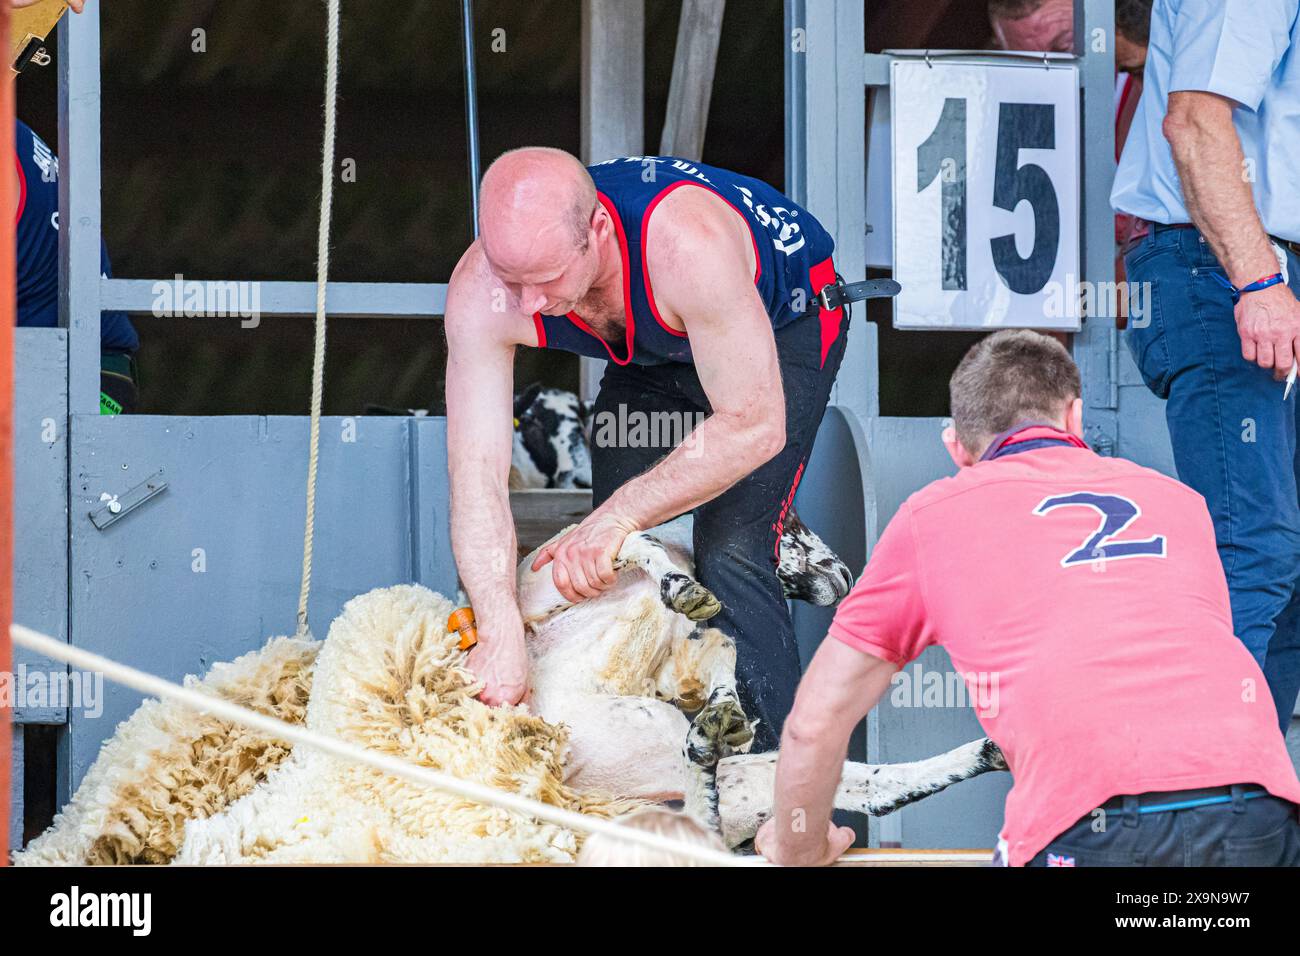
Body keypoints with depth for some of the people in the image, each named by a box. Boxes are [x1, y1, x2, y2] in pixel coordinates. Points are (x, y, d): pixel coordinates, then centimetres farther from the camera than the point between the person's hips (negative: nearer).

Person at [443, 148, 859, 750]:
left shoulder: (688, 245, -46)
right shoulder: (480, 292, -33)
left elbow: (755, 427, -39)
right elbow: (476, 472, -34)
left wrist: (619, 517, -42)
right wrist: (498, 627, -46)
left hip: (782, 321, -5)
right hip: (654, 350, 5)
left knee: (730, 557, -19)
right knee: (612, 557, 0)